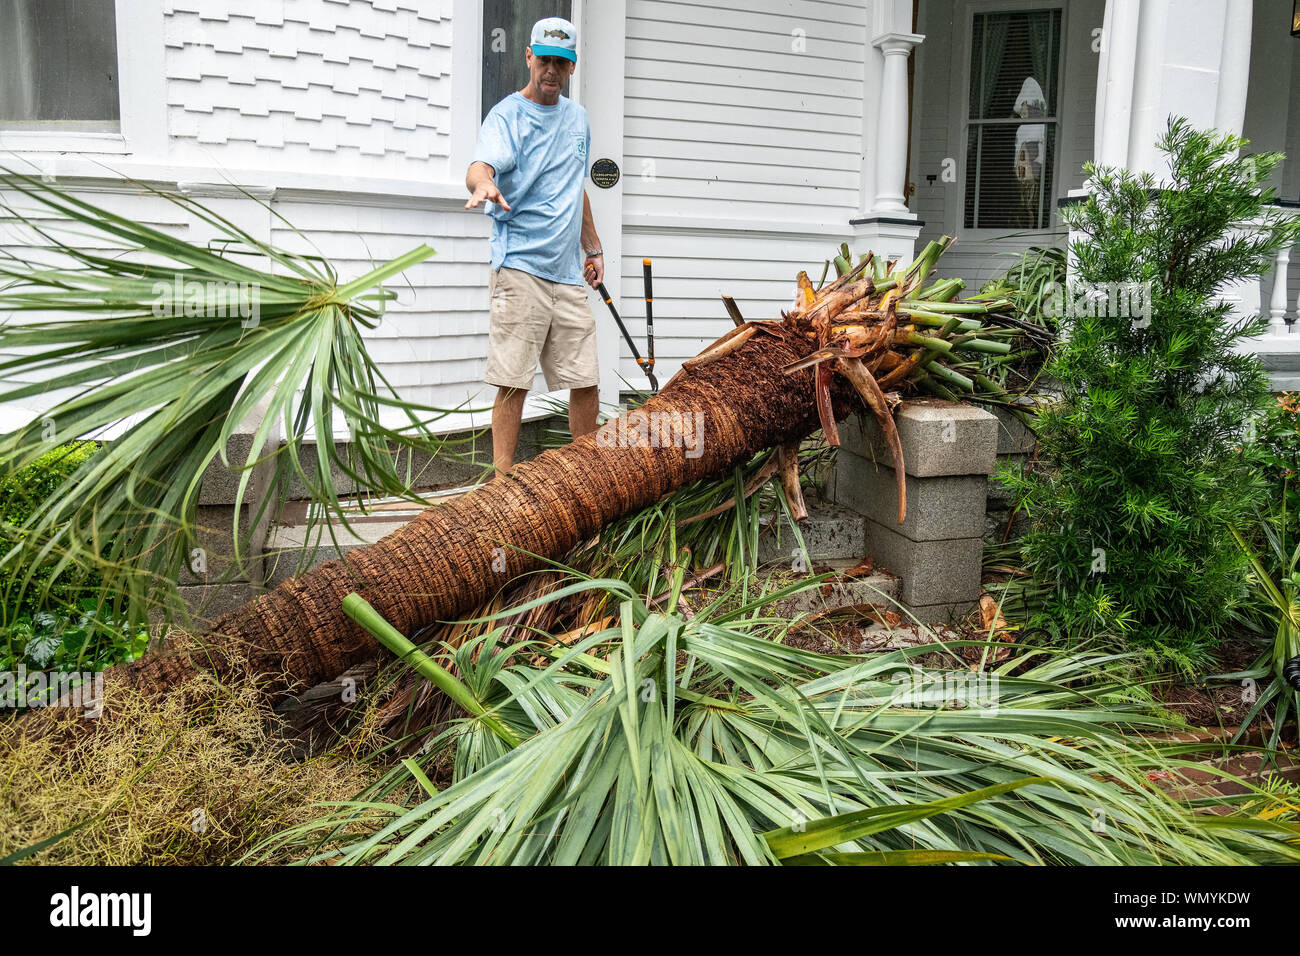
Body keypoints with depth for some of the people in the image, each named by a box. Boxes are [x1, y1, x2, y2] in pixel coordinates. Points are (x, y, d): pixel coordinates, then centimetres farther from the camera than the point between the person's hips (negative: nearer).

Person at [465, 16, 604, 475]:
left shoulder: (578, 118, 19)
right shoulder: (507, 115, -2)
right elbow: (481, 165, -22)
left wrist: (593, 248, 28)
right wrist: (483, 182, -45)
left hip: (568, 271, 6)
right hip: (520, 268, -6)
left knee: (585, 381, 7)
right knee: (513, 382, -8)